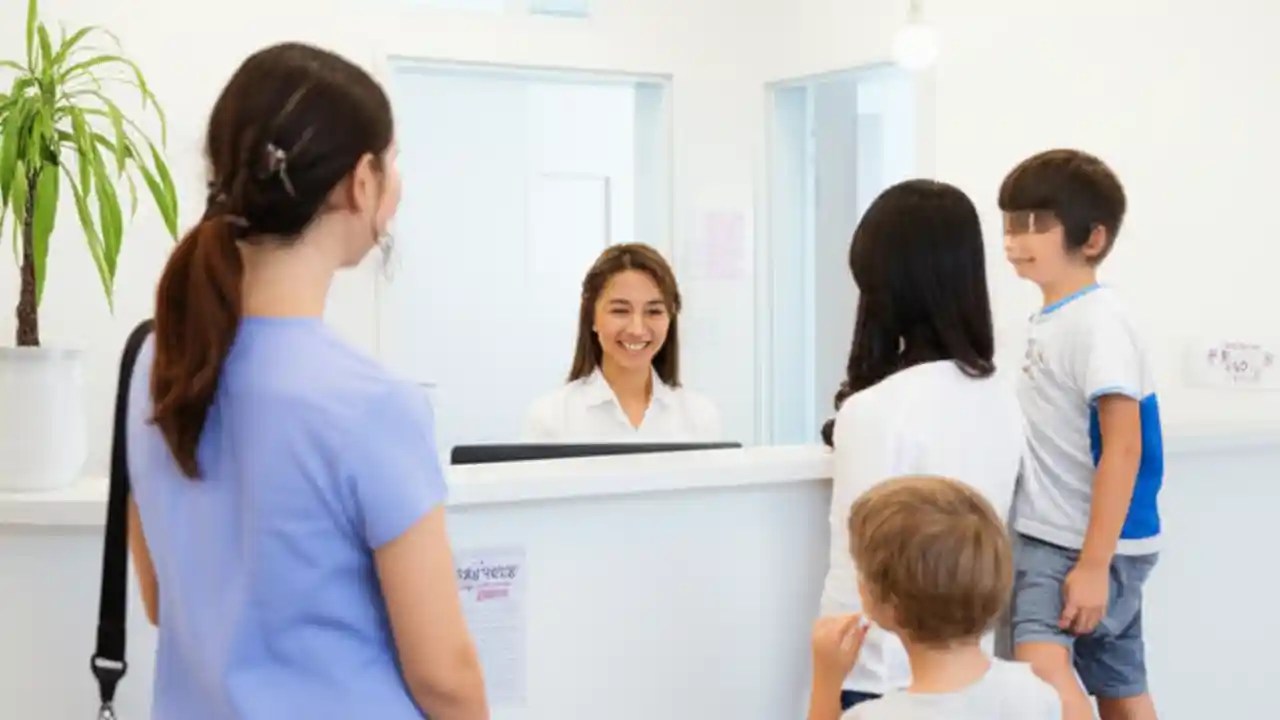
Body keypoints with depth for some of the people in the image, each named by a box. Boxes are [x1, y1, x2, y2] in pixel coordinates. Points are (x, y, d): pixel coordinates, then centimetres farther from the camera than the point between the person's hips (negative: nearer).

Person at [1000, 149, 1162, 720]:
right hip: (1055, 537, 9)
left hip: (1093, 545, -9)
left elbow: (1123, 447, -22)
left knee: (1039, 660, -27)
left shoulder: (1099, 321, -17)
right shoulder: (1050, 319, 10)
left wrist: (1093, 563, -24)